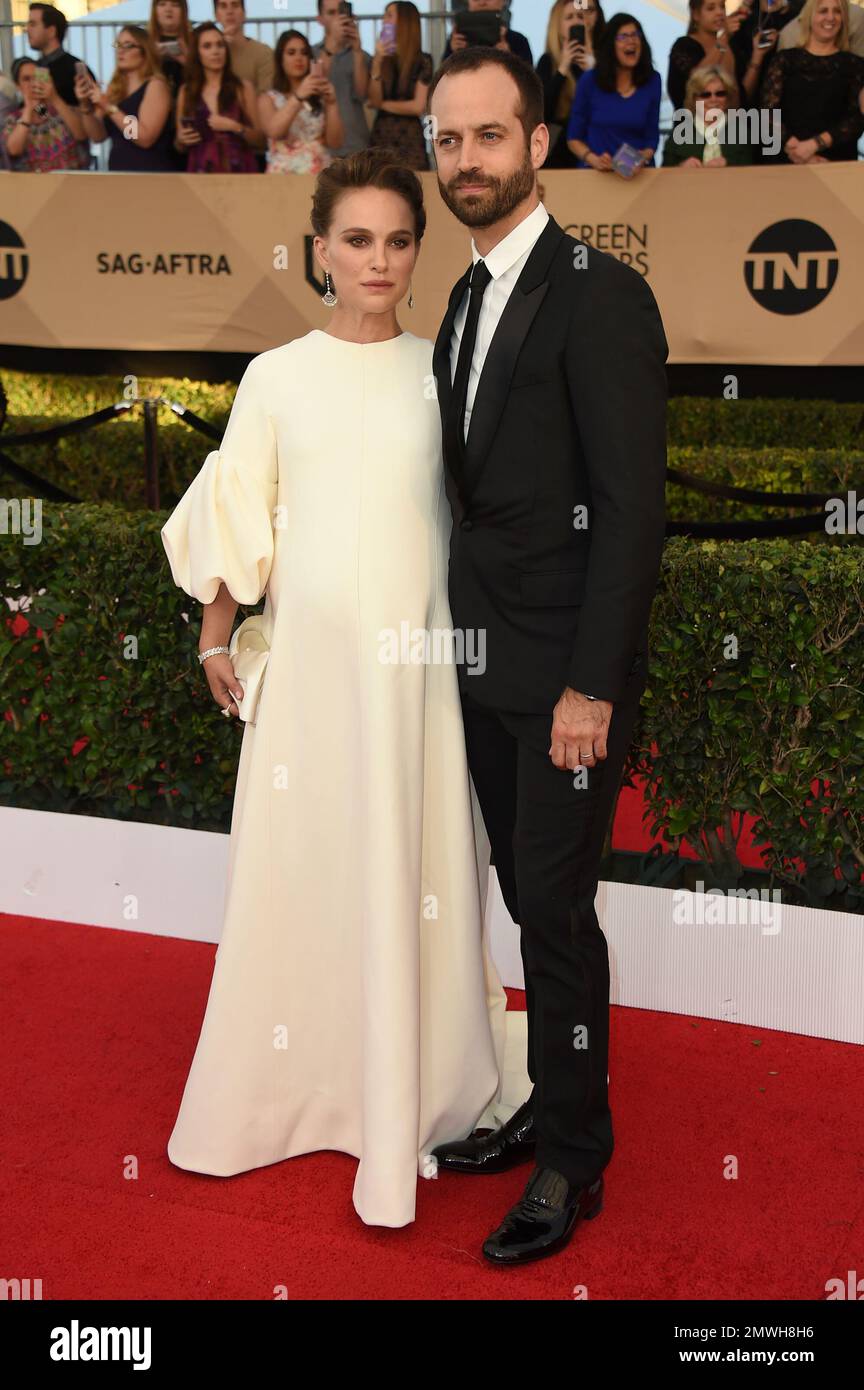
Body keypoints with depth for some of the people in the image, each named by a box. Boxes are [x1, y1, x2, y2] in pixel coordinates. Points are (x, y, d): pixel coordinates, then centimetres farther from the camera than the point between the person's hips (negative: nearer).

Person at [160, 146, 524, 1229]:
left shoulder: (444, 372, 5)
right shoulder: (277, 376, 4)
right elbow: (238, 519, 6)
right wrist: (215, 637, 3)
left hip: (417, 652, 0)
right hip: (312, 650, 0)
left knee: (411, 858, 4)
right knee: (298, 858, 5)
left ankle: (406, 1088, 19)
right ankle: (287, 1083, 23)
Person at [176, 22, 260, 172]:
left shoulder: (242, 87, 3)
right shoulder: (186, 91, 8)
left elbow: (258, 138, 3)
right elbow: (180, 146, 15)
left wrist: (235, 127, -13)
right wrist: (181, 140, -6)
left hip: (238, 170, -1)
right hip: (201, 171, 1)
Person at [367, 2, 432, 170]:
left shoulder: (422, 61, -1)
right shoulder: (383, 59, 10)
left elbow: (418, 106, -7)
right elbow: (374, 101, 0)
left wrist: (383, 105, 4)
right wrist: (377, 63, -9)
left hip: (410, 140, -3)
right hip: (380, 138, 3)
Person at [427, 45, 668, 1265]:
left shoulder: (600, 293, -11)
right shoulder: (469, 301, 14)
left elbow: (632, 504, -16)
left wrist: (591, 685, -19)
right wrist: (469, 639, 10)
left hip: (566, 671, -7)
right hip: (488, 664, 7)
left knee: (557, 907, 0)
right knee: (529, 900, 15)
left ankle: (574, 1161, 17)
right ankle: (554, 1104, 31)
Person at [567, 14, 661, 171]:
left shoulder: (652, 81, 7)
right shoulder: (590, 80, 0)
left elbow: (652, 136, 10)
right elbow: (574, 137, 4)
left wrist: (643, 158, -11)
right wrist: (594, 160, -13)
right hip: (595, 170, -1)